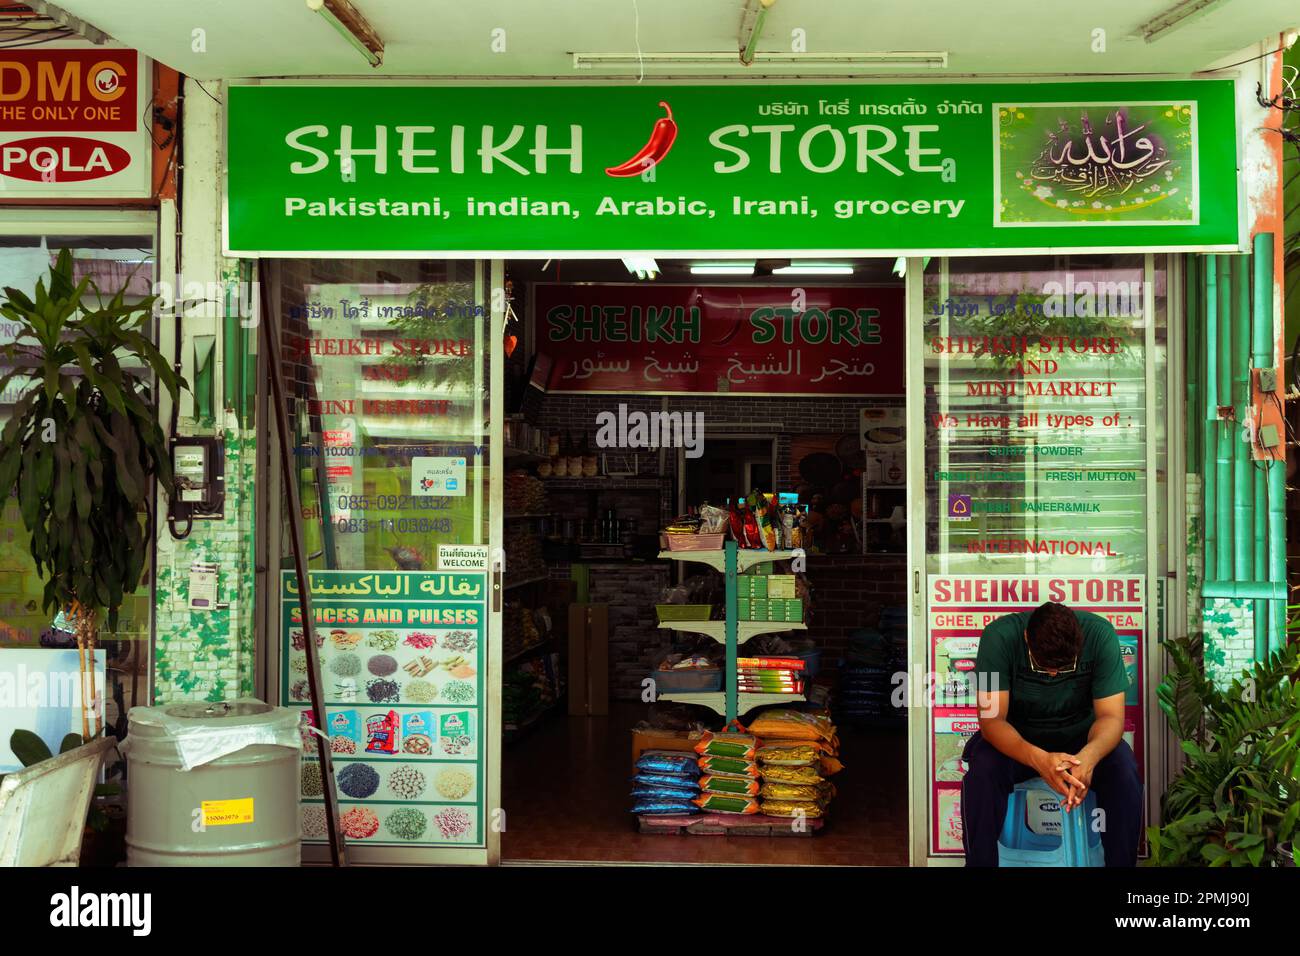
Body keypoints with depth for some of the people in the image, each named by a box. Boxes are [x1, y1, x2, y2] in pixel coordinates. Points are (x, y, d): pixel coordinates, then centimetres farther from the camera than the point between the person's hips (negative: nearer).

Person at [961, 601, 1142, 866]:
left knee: (1124, 772, -28)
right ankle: (980, 863, -14)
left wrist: (1089, 756, -45)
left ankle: (1121, 862, -8)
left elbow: (1111, 716, -21)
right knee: (982, 770, -32)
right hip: (1016, 738, -1)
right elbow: (992, 720, -28)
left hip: (1080, 735, 1)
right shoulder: (1000, 636, -26)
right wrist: (1039, 759, -48)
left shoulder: (1100, 634, -23)